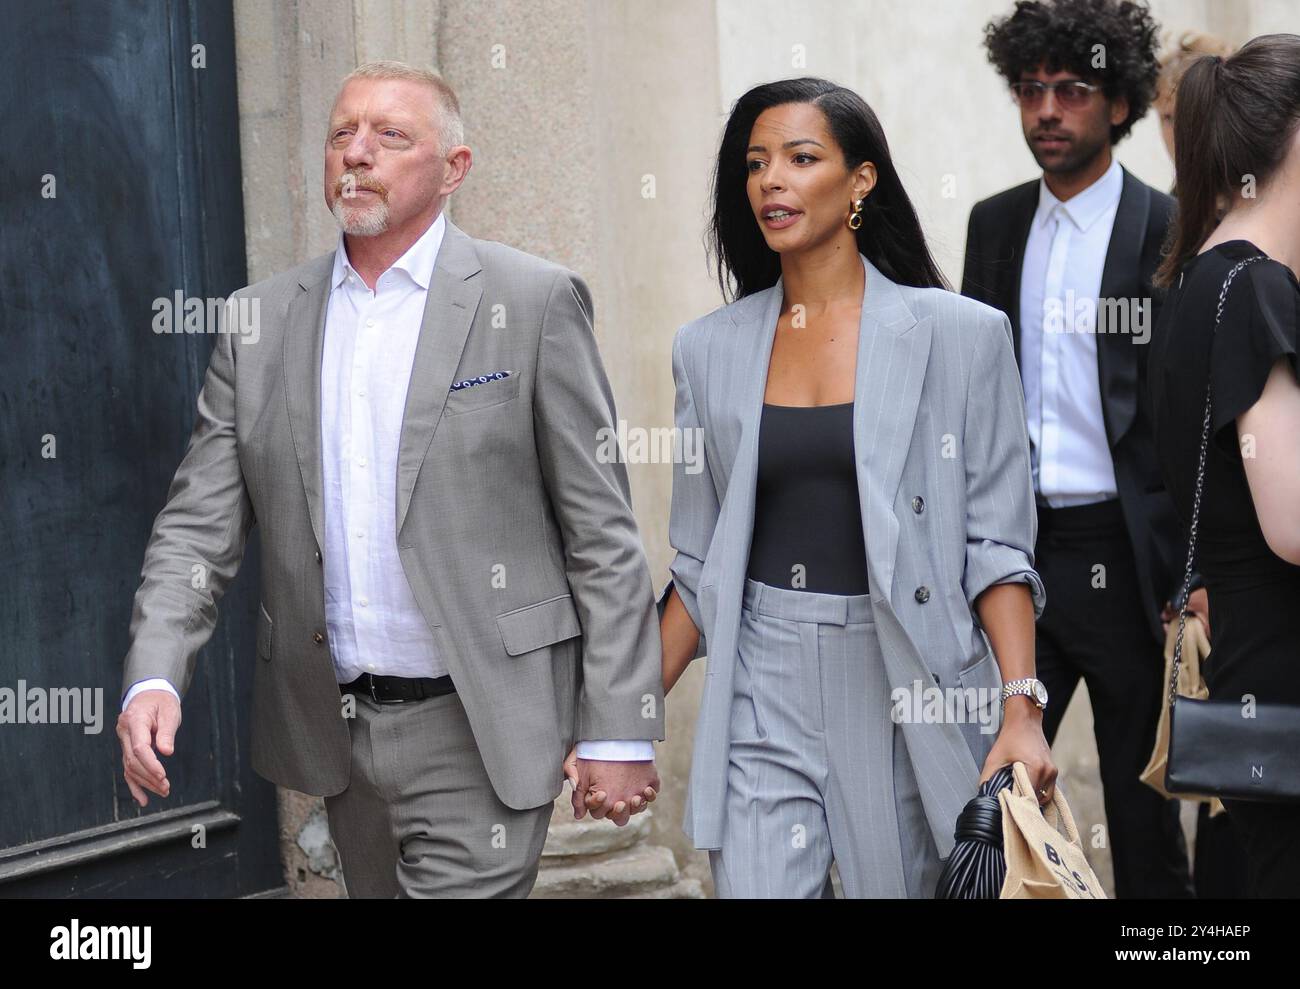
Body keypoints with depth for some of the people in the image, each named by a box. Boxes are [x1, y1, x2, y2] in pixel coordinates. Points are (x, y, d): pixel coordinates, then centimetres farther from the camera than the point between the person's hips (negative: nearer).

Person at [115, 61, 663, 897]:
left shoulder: (533, 302, -5)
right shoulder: (262, 320, 7)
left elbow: (602, 533, -5)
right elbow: (199, 525, 5)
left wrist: (619, 734, -8)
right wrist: (154, 678, -12)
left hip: (480, 732, -4)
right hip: (334, 727, 5)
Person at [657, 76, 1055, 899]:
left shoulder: (959, 335, -2)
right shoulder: (711, 349, 7)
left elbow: (997, 545, -4)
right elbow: (701, 562, 12)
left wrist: (1023, 712, -14)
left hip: (910, 692, -2)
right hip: (764, 689, 2)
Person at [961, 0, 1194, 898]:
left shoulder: (1168, 232, -5)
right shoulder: (994, 224, 10)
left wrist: (1195, 572, -9)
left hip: (1121, 552, -4)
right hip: (1011, 547, 4)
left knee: (1140, 788, 6)